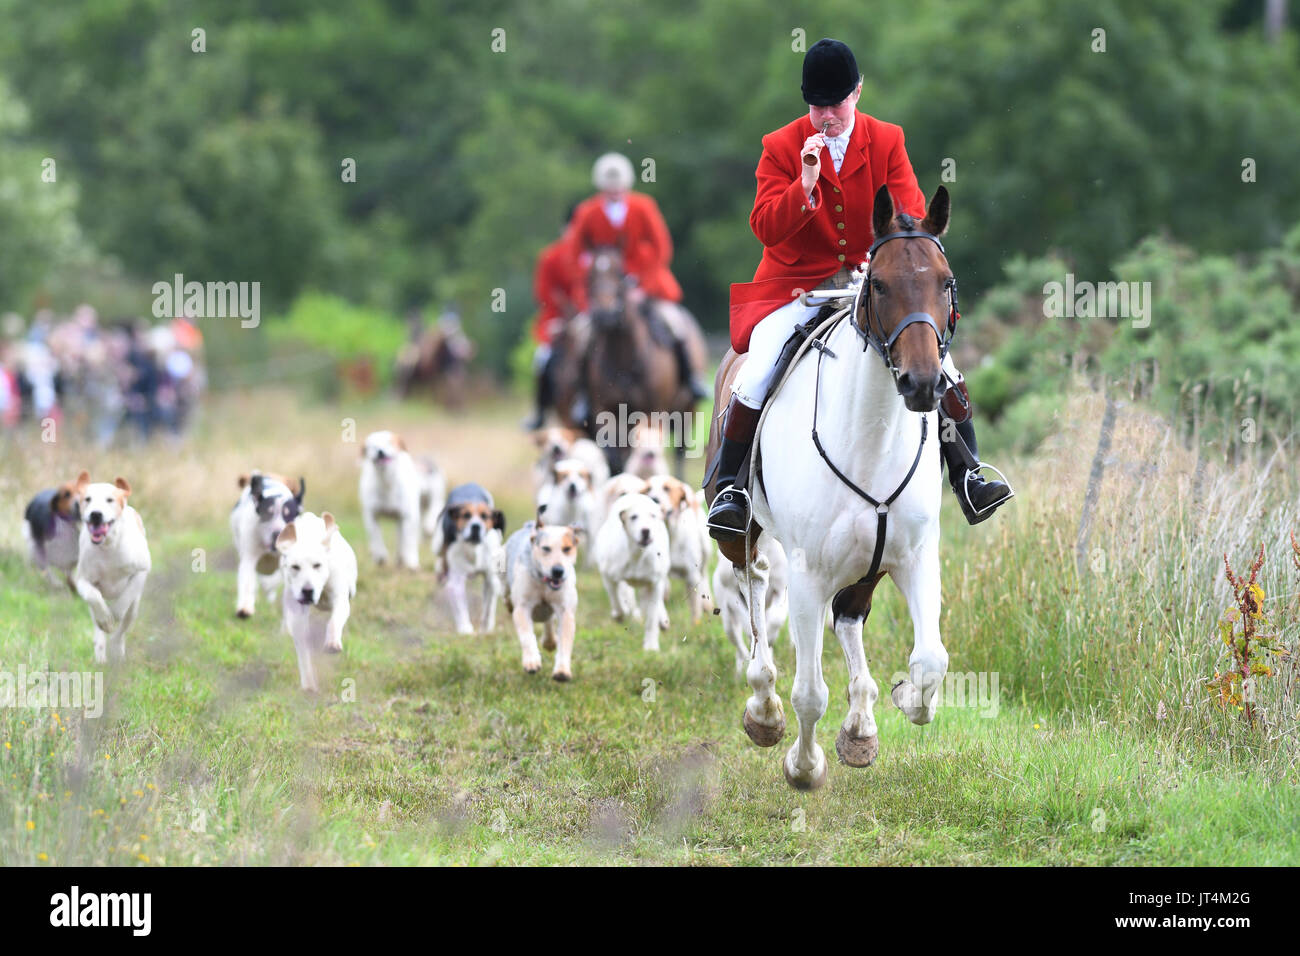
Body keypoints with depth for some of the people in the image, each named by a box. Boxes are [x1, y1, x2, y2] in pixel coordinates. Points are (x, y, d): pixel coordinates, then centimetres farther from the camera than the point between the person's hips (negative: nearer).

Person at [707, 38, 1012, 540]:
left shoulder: (886, 142, 1)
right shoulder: (781, 148, -4)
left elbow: (910, 215, -4)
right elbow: (765, 228, -12)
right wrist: (806, 183, -28)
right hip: (798, 285, -2)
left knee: (936, 356, -15)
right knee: (755, 372, -23)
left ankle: (966, 477, -5)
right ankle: (727, 486, -9)